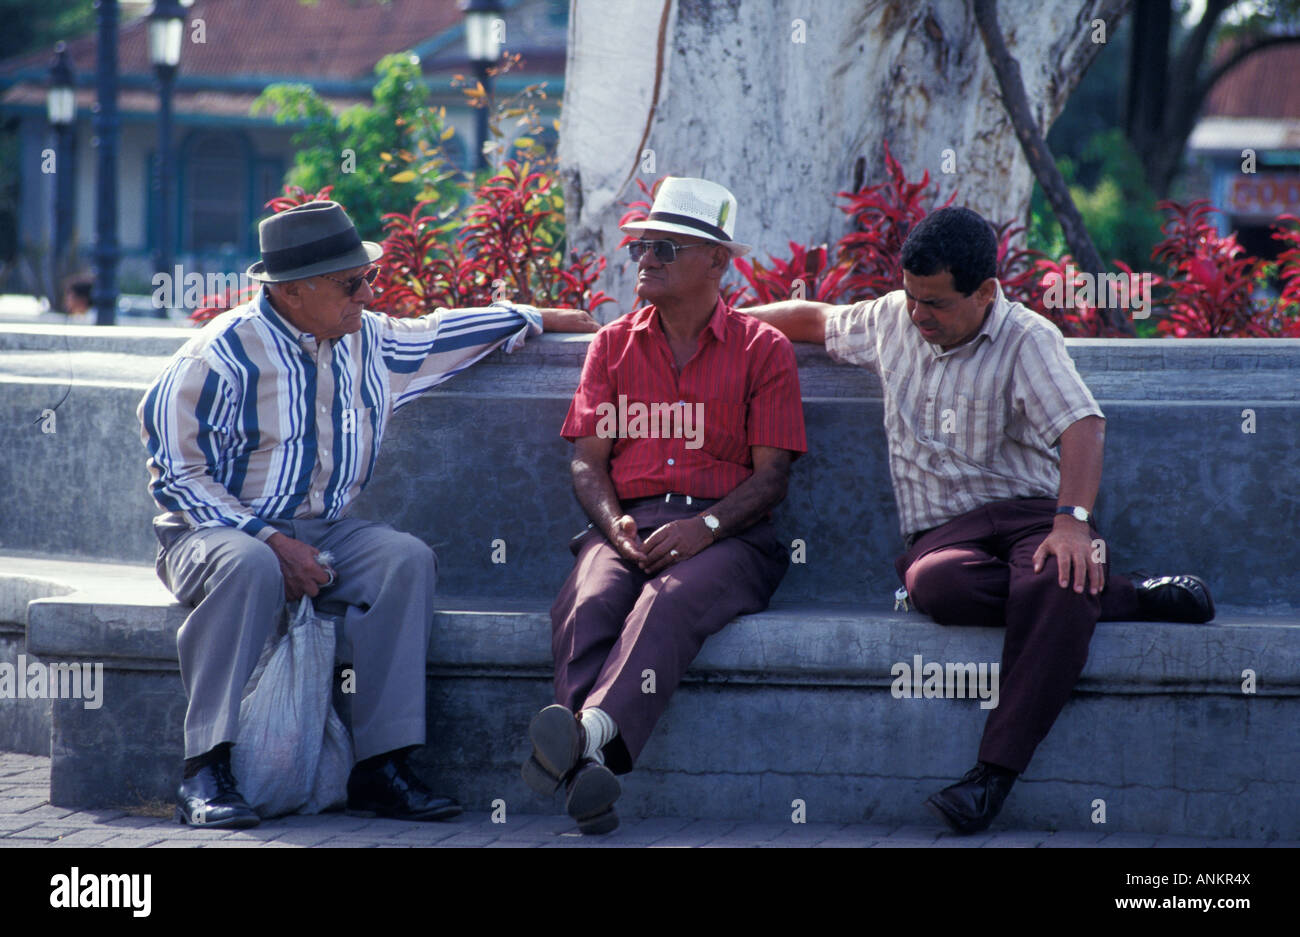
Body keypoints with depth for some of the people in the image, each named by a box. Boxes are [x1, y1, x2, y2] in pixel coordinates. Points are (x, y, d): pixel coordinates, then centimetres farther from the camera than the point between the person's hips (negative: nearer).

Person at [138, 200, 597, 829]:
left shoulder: (365, 339, 9)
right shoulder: (224, 354, -13)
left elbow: (437, 337, 30)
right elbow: (177, 472, -14)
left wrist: (537, 319, 37)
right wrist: (271, 541, -23)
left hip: (323, 534, 6)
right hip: (218, 530, -6)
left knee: (407, 560, -22)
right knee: (249, 566, -40)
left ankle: (381, 766, -25)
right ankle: (206, 772, -38)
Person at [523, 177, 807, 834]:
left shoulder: (761, 350, 11)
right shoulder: (613, 345, 21)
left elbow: (771, 476, 3)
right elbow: (587, 460, 13)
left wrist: (706, 527, -16)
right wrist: (614, 524, -9)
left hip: (727, 531, -3)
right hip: (627, 526, 3)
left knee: (671, 601, -38)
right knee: (584, 609, -32)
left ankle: (592, 730, -61)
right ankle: (588, 768, -51)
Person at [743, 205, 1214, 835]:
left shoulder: (1026, 339, -2)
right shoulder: (891, 321, 16)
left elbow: (1081, 426, -17)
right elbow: (815, 320, 37)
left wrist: (1072, 521, -32)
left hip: (1028, 511, -3)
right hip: (941, 532, 4)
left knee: (1056, 586, -42)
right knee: (933, 584, -38)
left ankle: (994, 772, -44)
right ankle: (1131, 598, -26)